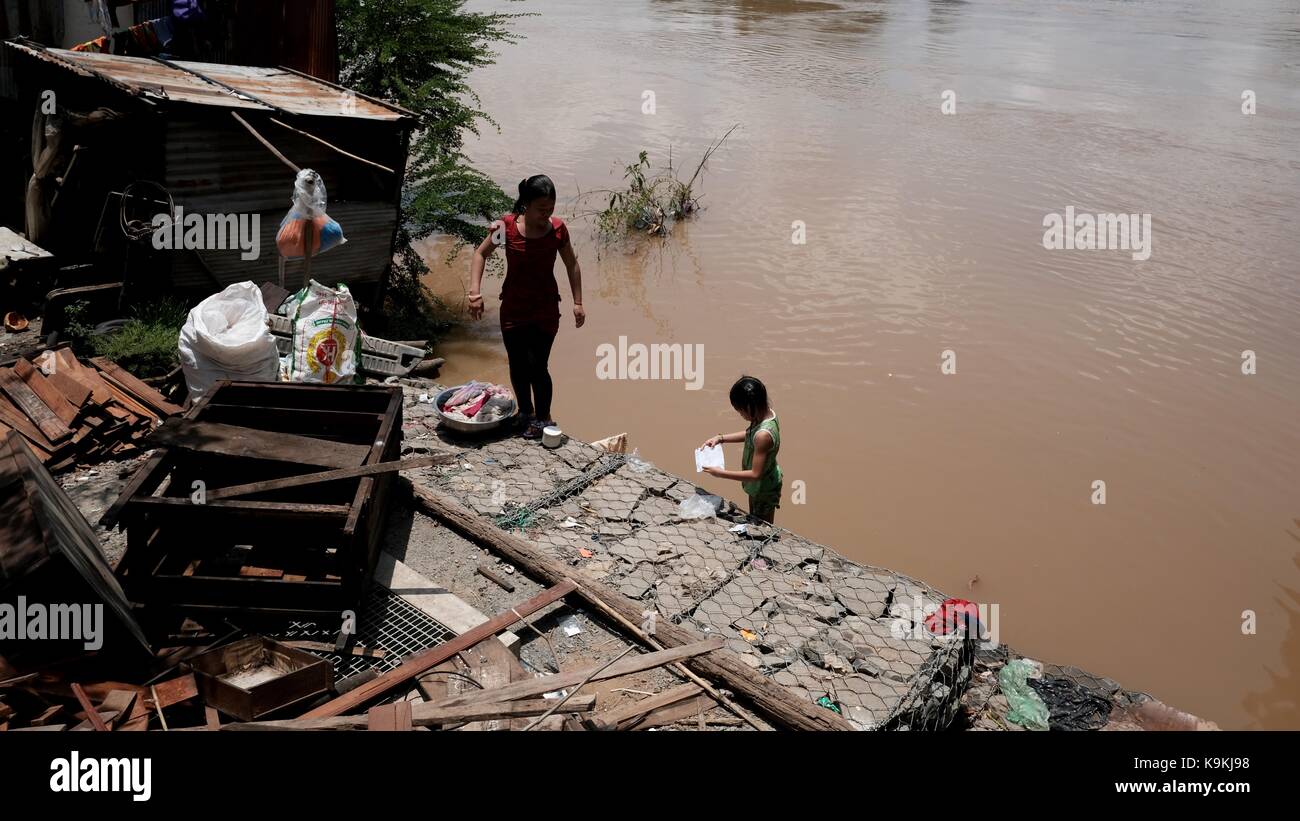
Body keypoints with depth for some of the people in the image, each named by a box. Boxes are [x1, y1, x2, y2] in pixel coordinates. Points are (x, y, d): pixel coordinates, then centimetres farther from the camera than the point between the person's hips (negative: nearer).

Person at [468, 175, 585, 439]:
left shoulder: (558, 229, -9)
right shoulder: (507, 226, -12)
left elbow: (572, 265, 4)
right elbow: (481, 254, -1)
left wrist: (577, 303, 2)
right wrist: (475, 293, -10)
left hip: (546, 309, -1)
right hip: (513, 308, 1)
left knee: (538, 367, -6)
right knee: (517, 366, 9)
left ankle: (543, 419, 13)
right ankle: (526, 413, 32)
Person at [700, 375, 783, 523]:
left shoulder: (763, 435, -38)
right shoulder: (767, 412, -12)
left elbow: (756, 474, -32)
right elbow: (749, 434, 8)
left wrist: (721, 473, -25)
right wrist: (721, 438, -2)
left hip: (763, 489, -8)